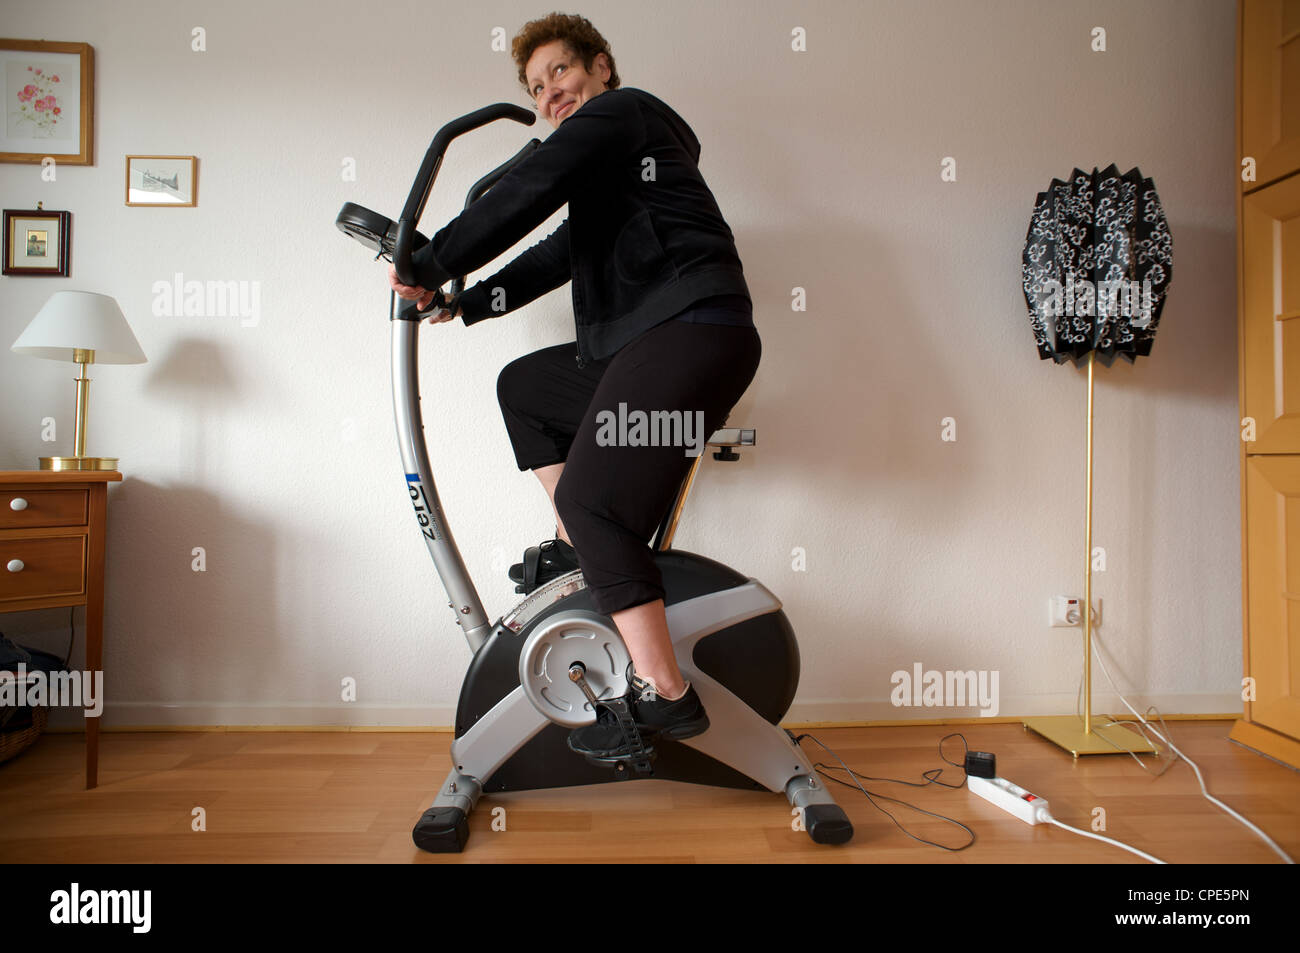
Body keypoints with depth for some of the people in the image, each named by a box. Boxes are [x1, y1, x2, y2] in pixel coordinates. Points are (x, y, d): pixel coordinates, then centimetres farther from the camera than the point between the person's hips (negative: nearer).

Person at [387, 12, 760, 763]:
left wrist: (430, 267, 1)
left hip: (691, 333, -10)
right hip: (643, 345, 10)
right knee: (523, 386, 21)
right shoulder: (605, 166, 31)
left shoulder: (619, 112, 2)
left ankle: (664, 695, -14)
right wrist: (463, 305, 28)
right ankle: (578, 548, 21)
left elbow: (521, 200, -9)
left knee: (592, 498, -18)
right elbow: (559, 255, 31)